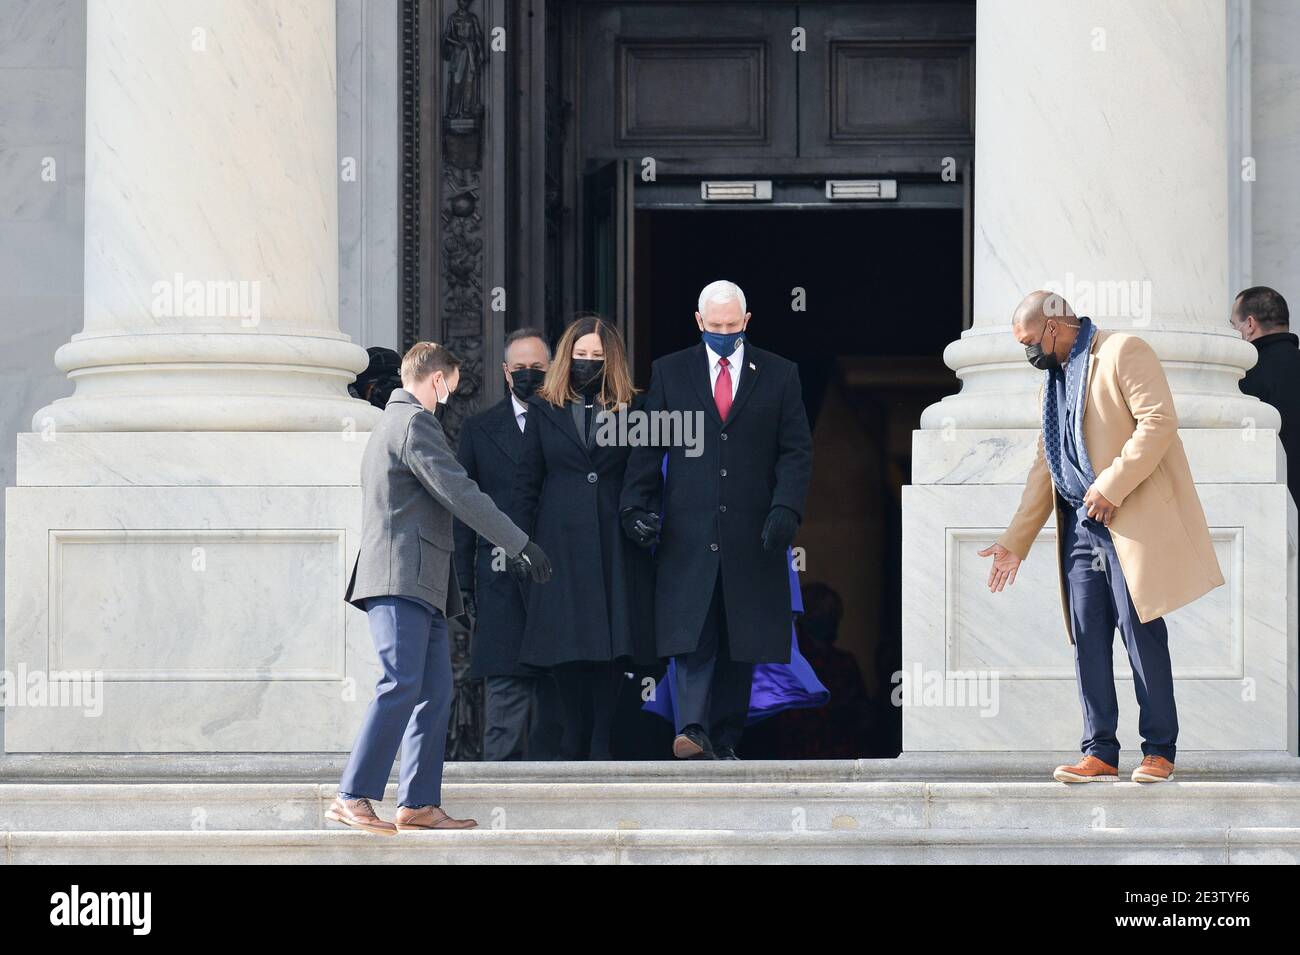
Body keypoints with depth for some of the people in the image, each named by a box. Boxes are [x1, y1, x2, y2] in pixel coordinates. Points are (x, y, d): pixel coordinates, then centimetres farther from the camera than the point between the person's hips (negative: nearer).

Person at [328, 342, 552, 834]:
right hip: (402, 576, -11)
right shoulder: (415, 422, -7)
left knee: (435, 692, 6)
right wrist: (520, 545, -11)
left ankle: (418, 804, 3)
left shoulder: (392, 421, 26)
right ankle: (352, 798, -21)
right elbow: (459, 494, -13)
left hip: (420, 583, 11)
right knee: (402, 685, -18)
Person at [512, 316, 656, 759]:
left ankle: (602, 744, 1)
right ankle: (575, 745, 7)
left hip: (615, 543, 0)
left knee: (612, 640, -4)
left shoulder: (631, 410, 8)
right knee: (566, 643, -1)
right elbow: (527, 481, 8)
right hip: (561, 544, 0)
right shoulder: (544, 410, 9)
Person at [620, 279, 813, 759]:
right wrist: (637, 506, -4)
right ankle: (694, 731, -22)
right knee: (692, 636, -13)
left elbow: (796, 450, 4)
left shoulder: (779, 374, 7)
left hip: (751, 534, 1)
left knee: (741, 643, 5)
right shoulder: (669, 372, 9)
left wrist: (785, 509, -10)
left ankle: (724, 740, 12)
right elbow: (647, 448, 9)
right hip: (688, 534, -1)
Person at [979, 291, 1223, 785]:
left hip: (1131, 519, -8)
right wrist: (1014, 542, 19)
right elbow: (1045, 466, 24)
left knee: (1140, 630, -7)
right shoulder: (1054, 379, 21)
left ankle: (1159, 751, 0)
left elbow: (1159, 420, -16)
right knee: (1088, 638, 2)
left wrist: (1111, 486, -19)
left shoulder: (1122, 352, -4)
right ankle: (1099, 753, 3)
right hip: (1081, 524, 8)